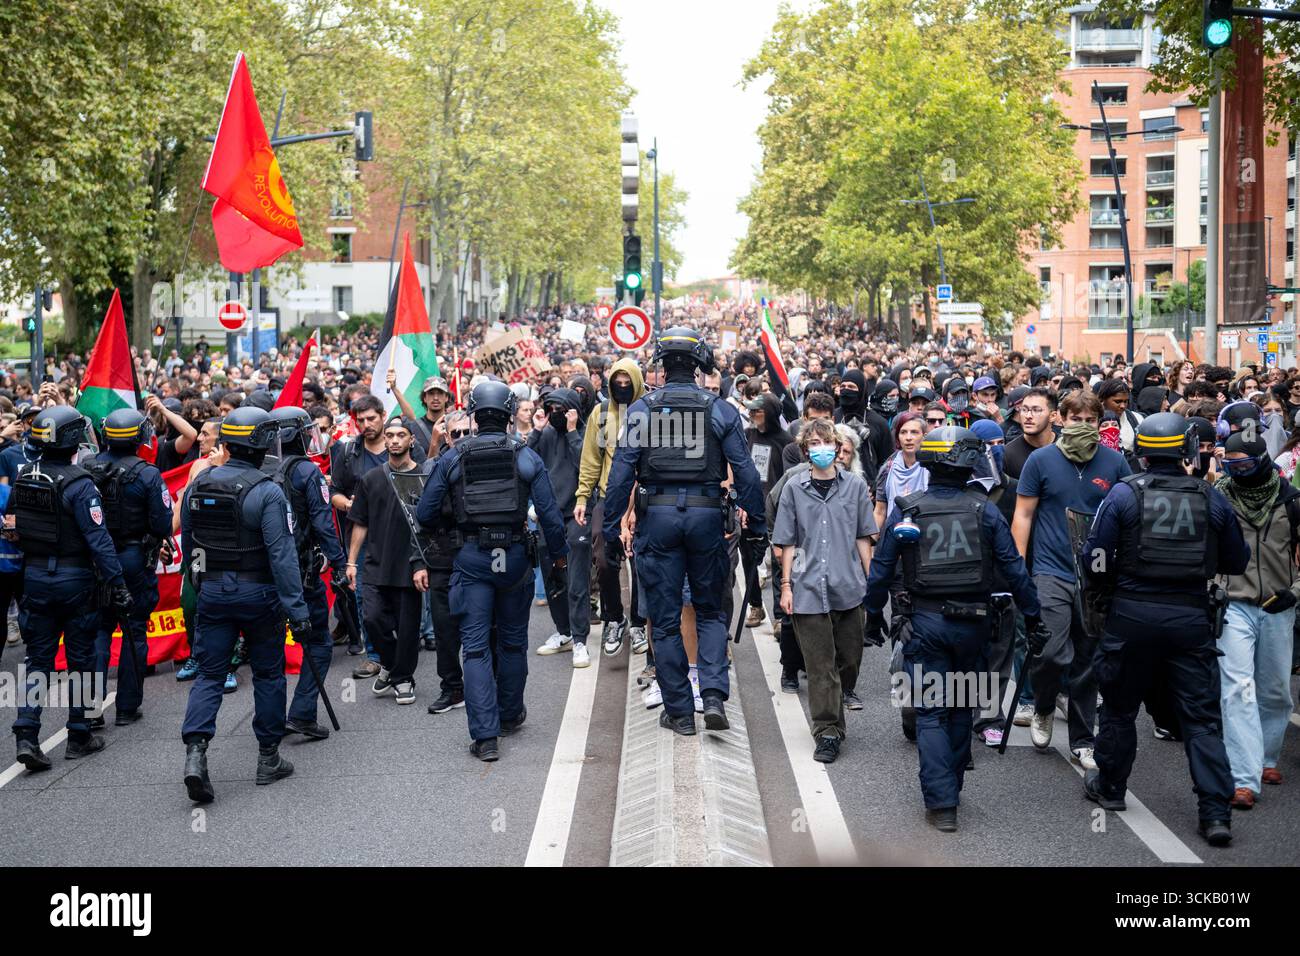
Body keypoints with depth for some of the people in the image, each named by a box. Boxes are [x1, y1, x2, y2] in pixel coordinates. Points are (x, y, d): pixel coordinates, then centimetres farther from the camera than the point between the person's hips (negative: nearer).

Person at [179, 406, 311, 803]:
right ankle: (269, 759, 19)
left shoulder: (198, 485, 2)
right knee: (268, 674, 11)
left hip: (212, 591, 4)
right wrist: (297, 611, -17)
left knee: (209, 674, 7)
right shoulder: (267, 492, -16)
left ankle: (195, 752, -12)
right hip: (258, 593, -4)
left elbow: (187, 542, 13)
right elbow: (282, 556, -19)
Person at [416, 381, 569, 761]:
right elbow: (550, 515, -3)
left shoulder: (452, 458, -1)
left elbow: (424, 514, 0)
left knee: (475, 647, 0)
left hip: (472, 558, -1)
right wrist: (560, 559, 8)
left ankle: (486, 736, -9)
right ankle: (510, 715, 34)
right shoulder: (527, 456, -1)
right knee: (513, 641, 18)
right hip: (515, 556, 1)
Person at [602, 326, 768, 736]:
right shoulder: (720, 410, 0)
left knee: (665, 619, 8)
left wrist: (611, 529, 1)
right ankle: (713, 695, -4)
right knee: (710, 611, 15)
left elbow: (621, 472, -4)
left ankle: (679, 712, 12)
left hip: (657, 517, 0)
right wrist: (757, 529, 5)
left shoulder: (640, 410, -1)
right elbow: (746, 474, -1)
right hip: (706, 515, 1)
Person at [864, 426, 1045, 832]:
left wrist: (874, 614, 9)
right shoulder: (985, 511, -3)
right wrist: (1032, 613, 8)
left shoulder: (906, 509, -5)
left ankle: (941, 803, -7)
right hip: (972, 622, 2)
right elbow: (1013, 567, -2)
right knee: (961, 707, 18)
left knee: (931, 712, 2)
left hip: (927, 621, -1)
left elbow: (881, 568, -2)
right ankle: (951, 787, 30)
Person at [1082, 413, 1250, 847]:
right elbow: (1237, 562, 10)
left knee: (1120, 705, 16)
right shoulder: (1212, 499, 0)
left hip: (1133, 614, -1)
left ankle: (1109, 787, 31)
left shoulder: (1124, 493, -6)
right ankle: (1216, 812, 0)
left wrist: (1107, 584, 14)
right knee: (1202, 717, 5)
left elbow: (1095, 559, -6)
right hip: (1191, 616, 1)